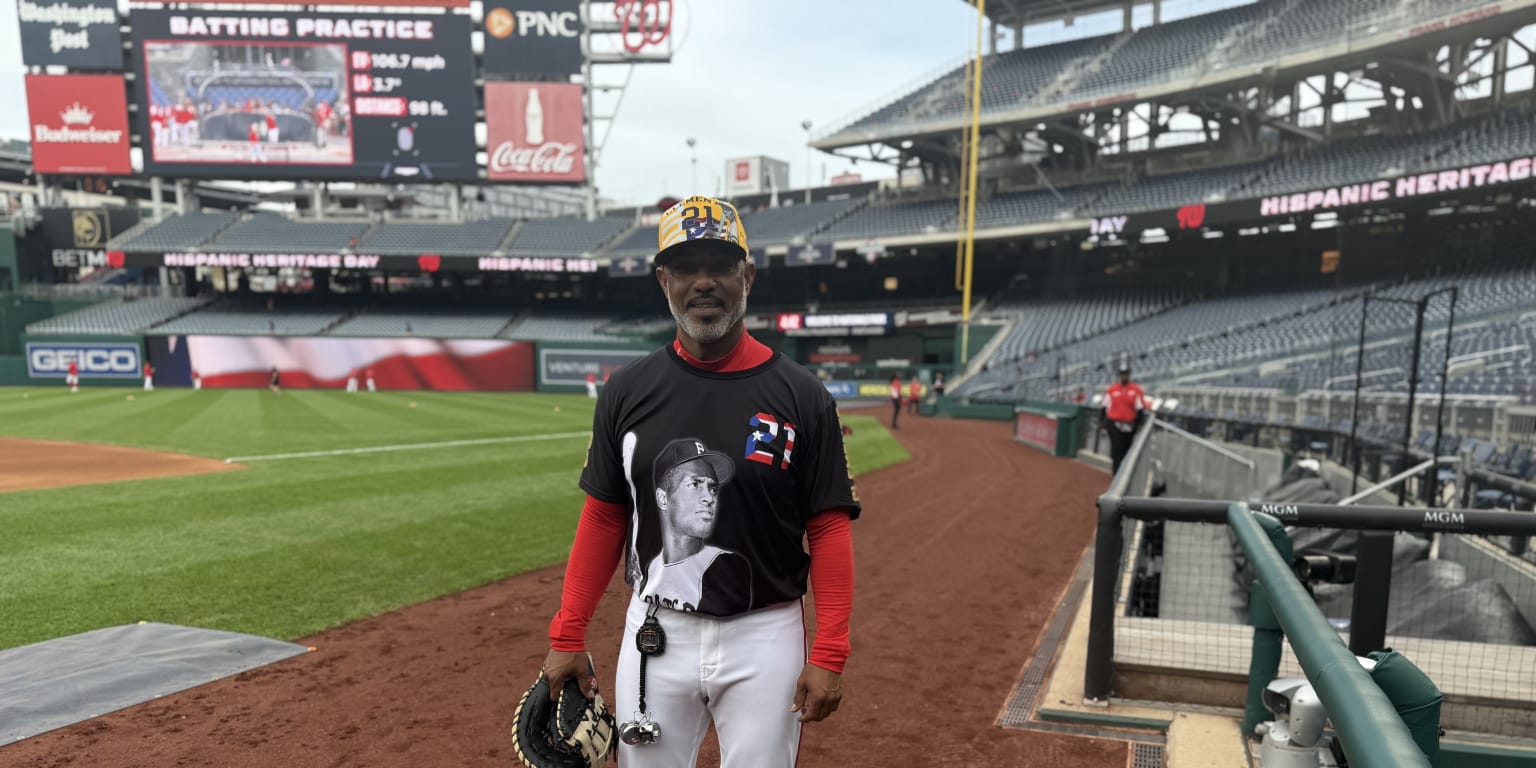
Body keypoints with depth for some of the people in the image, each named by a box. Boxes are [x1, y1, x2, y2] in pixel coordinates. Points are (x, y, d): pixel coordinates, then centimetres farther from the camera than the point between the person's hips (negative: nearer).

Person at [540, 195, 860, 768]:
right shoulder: (627, 391, -1)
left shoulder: (800, 396, -8)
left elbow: (829, 528, -7)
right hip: (654, 634, 2)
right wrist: (567, 636, 3)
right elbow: (604, 518, 4)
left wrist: (828, 655, -12)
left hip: (764, 638, -2)